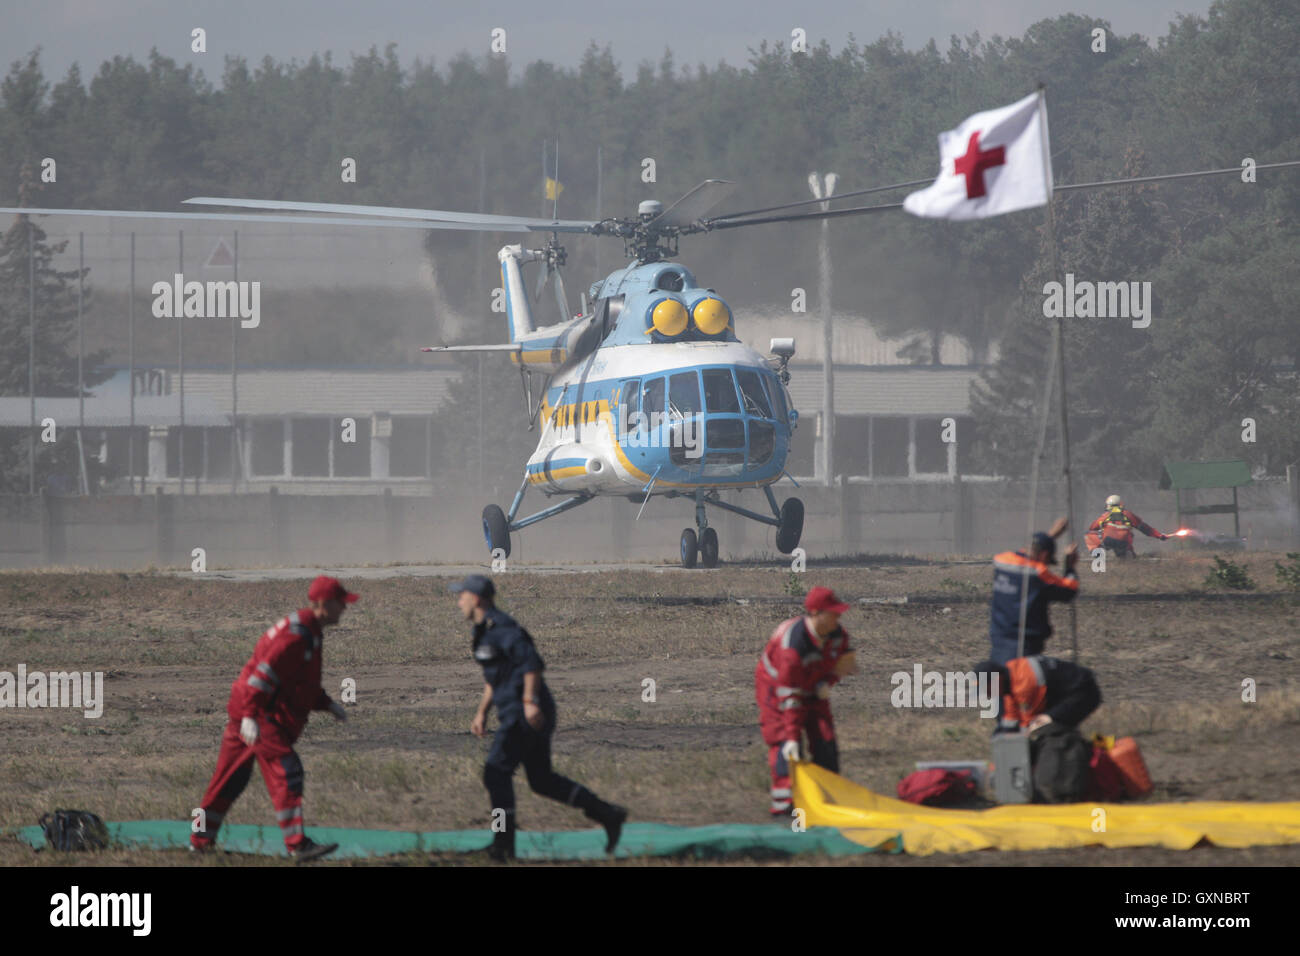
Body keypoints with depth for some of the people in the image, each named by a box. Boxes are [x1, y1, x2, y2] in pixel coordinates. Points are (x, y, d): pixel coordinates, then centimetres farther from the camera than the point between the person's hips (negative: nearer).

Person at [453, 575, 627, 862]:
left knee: (496, 773, -10)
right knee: (542, 780, 13)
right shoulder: (484, 631, 18)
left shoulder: (500, 627, -15)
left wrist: (529, 701, -28)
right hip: (513, 711, 11)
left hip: (525, 713, -11)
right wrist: (482, 712, 25)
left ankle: (504, 844, -10)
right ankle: (608, 814, 14)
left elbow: (532, 662, -24)